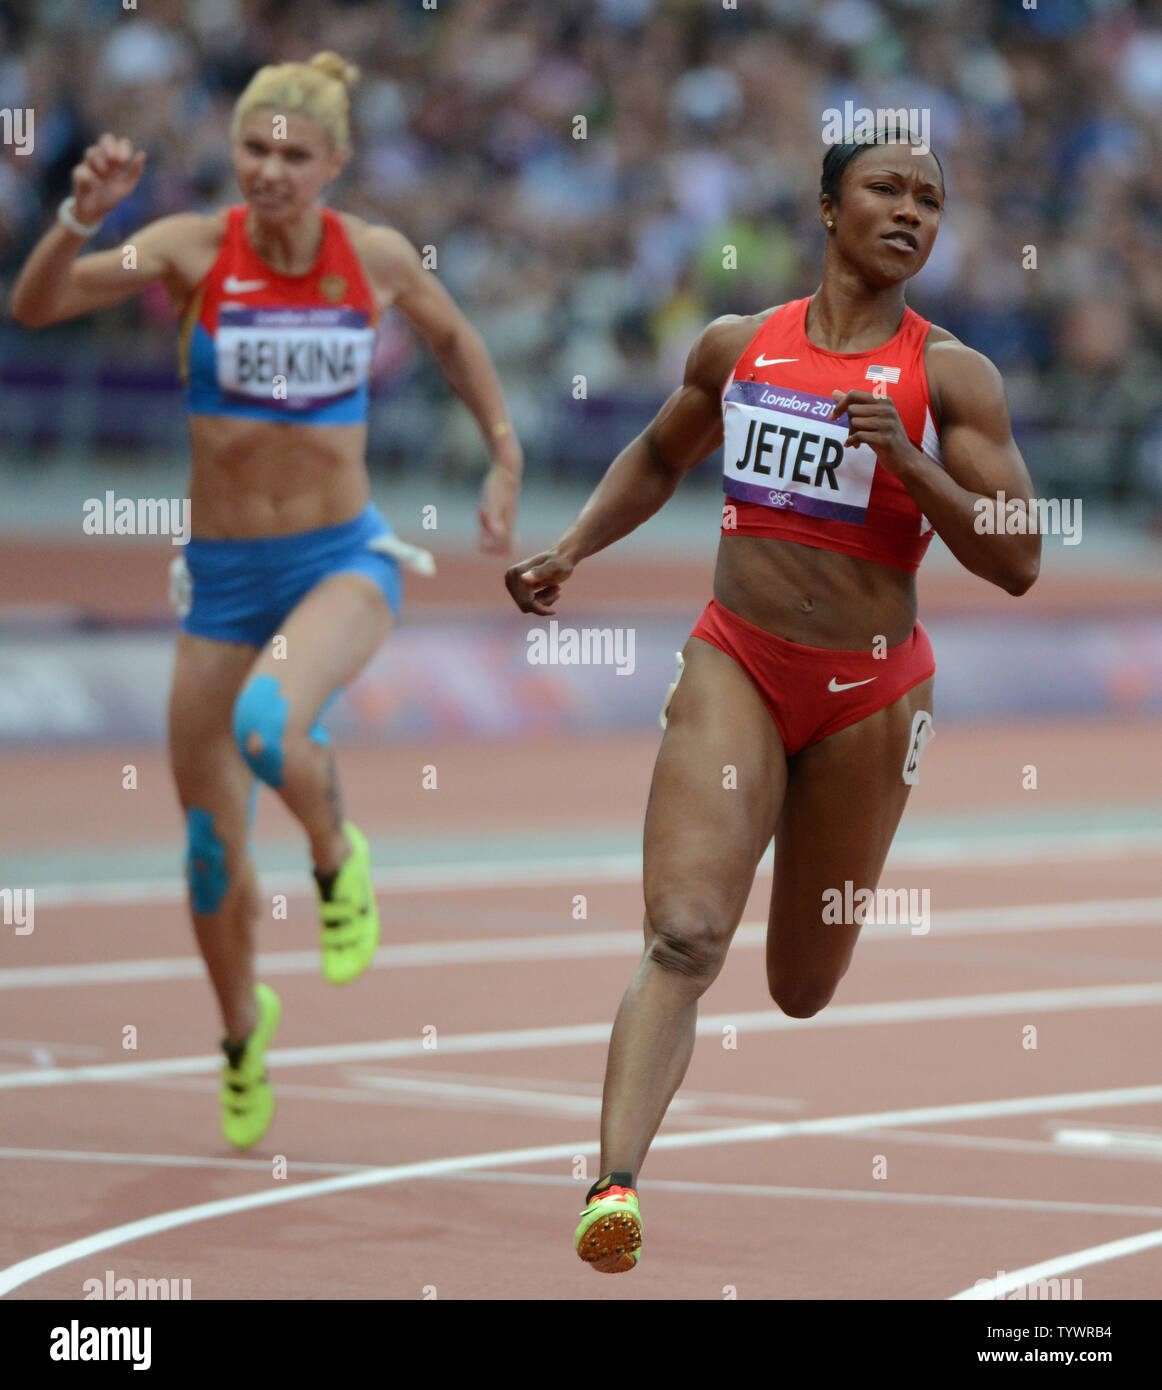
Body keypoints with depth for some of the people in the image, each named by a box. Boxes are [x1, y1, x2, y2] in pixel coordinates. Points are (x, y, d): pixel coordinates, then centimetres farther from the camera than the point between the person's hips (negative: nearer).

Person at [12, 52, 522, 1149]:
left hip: (343, 561, -1)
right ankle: (243, 1031, 36)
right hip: (222, 572, 2)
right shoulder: (195, 250, -8)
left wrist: (505, 461, 13)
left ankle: (337, 860, -2)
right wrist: (83, 217, -34)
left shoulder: (376, 257, -4)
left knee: (270, 729, -35)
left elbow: (452, 338, 18)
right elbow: (34, 306, -18)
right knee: (212, 846, 8)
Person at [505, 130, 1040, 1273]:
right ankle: (615, 1187, -31)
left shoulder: (949, 376, -3)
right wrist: (569, 551, 11)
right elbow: (658, 458, 25)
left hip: (868, 693, 0)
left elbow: (1016, 562, -8)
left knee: (802, 991, 13)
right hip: (734, 664, 0)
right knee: (684, 935, -20)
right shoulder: (738, 346, 5)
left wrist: (906, 461, -21)